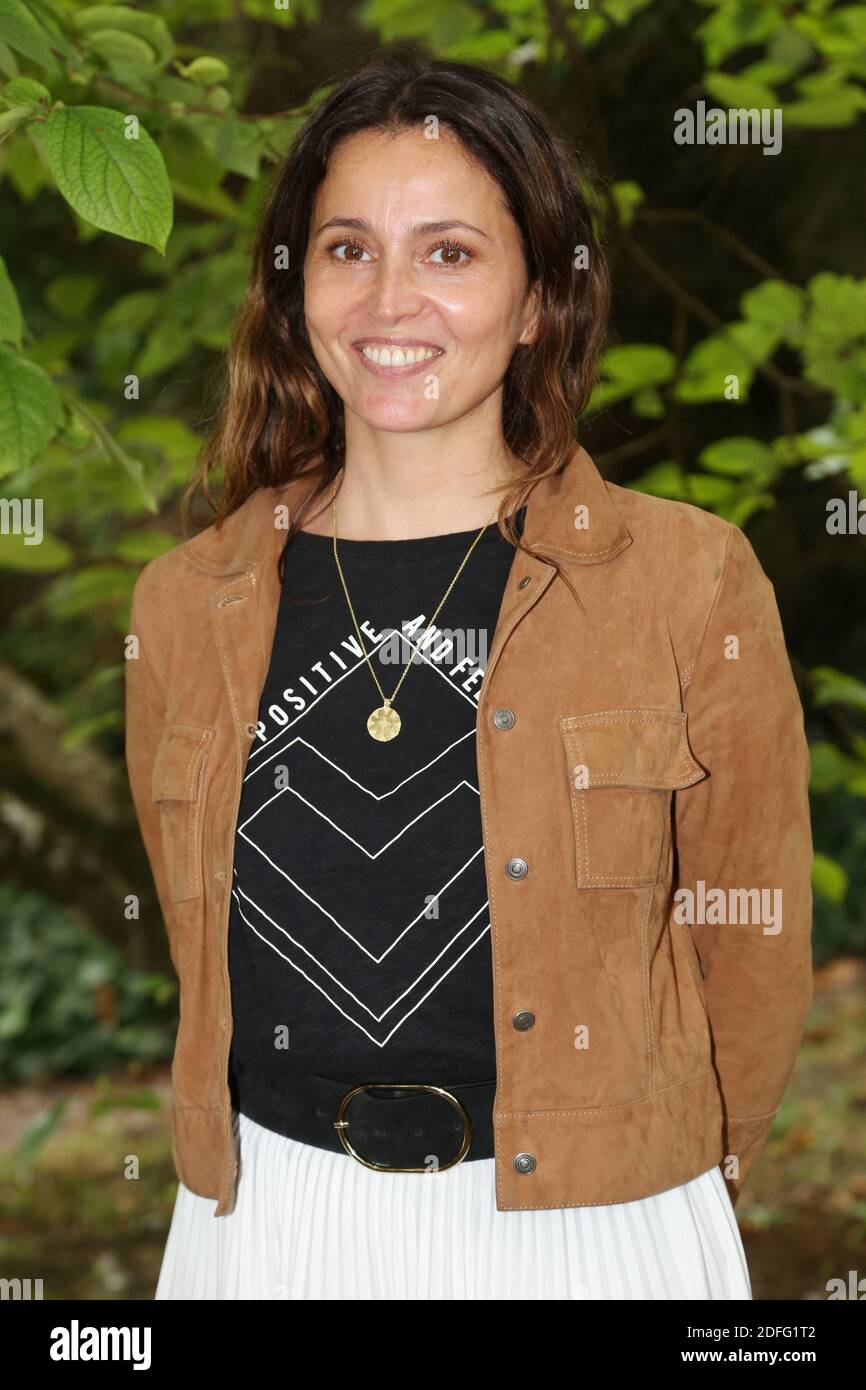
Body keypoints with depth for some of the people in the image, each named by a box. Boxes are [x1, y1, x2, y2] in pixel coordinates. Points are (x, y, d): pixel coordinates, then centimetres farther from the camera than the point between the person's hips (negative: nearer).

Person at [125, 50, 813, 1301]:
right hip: (268, 1223, 2)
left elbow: (755, 959, 0)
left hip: (585, 1227, -2)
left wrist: (662, 1179, 8)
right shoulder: (184, 606, 0)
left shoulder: (690, 579, -8)